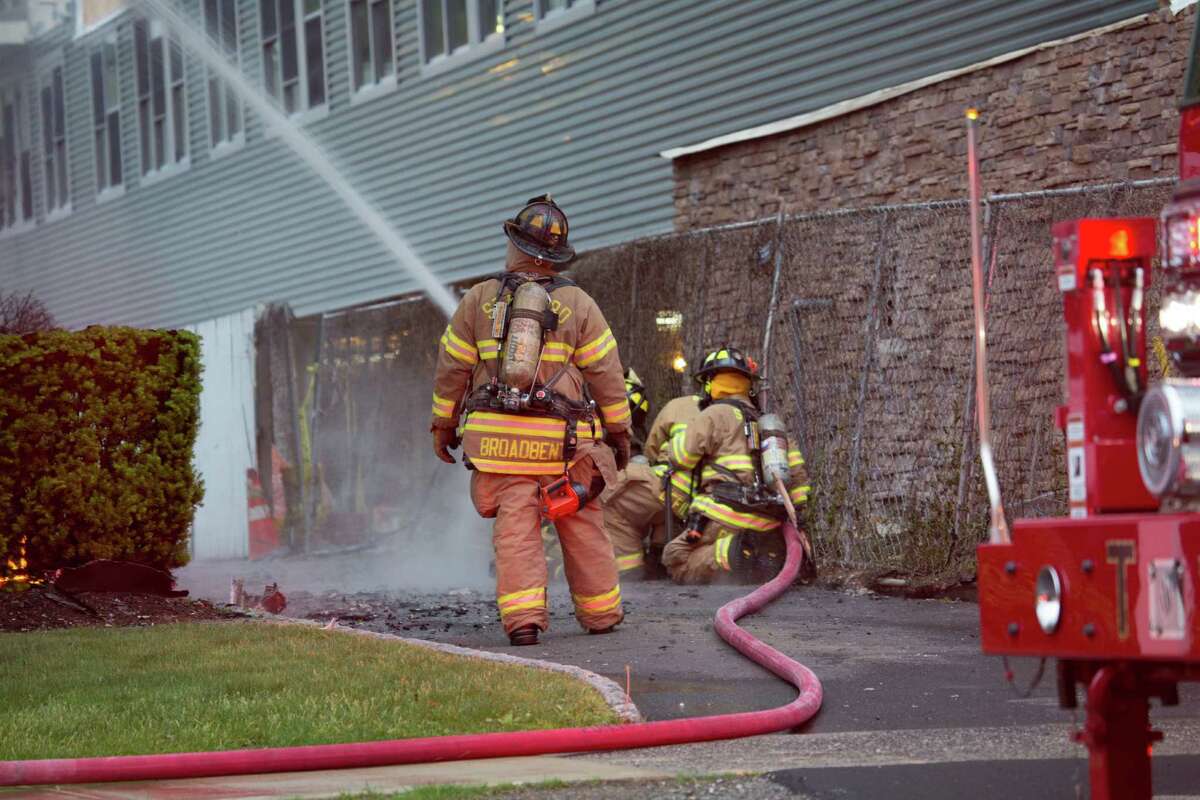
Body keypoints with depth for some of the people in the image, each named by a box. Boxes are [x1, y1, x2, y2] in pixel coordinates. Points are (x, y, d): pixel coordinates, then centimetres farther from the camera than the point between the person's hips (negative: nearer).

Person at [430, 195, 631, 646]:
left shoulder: (480, 299, 5)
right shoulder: (578, 304, 2)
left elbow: (452, 367, 8)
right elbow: (606, 373, 3)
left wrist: (443, 424, 18)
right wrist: (619, 431, 12)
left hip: (498, 437, 0)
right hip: (563, 440, 0)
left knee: (515, 528, -2)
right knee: (582, 527, 11)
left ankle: (523, 615, -16)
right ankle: (600, 612, 20)